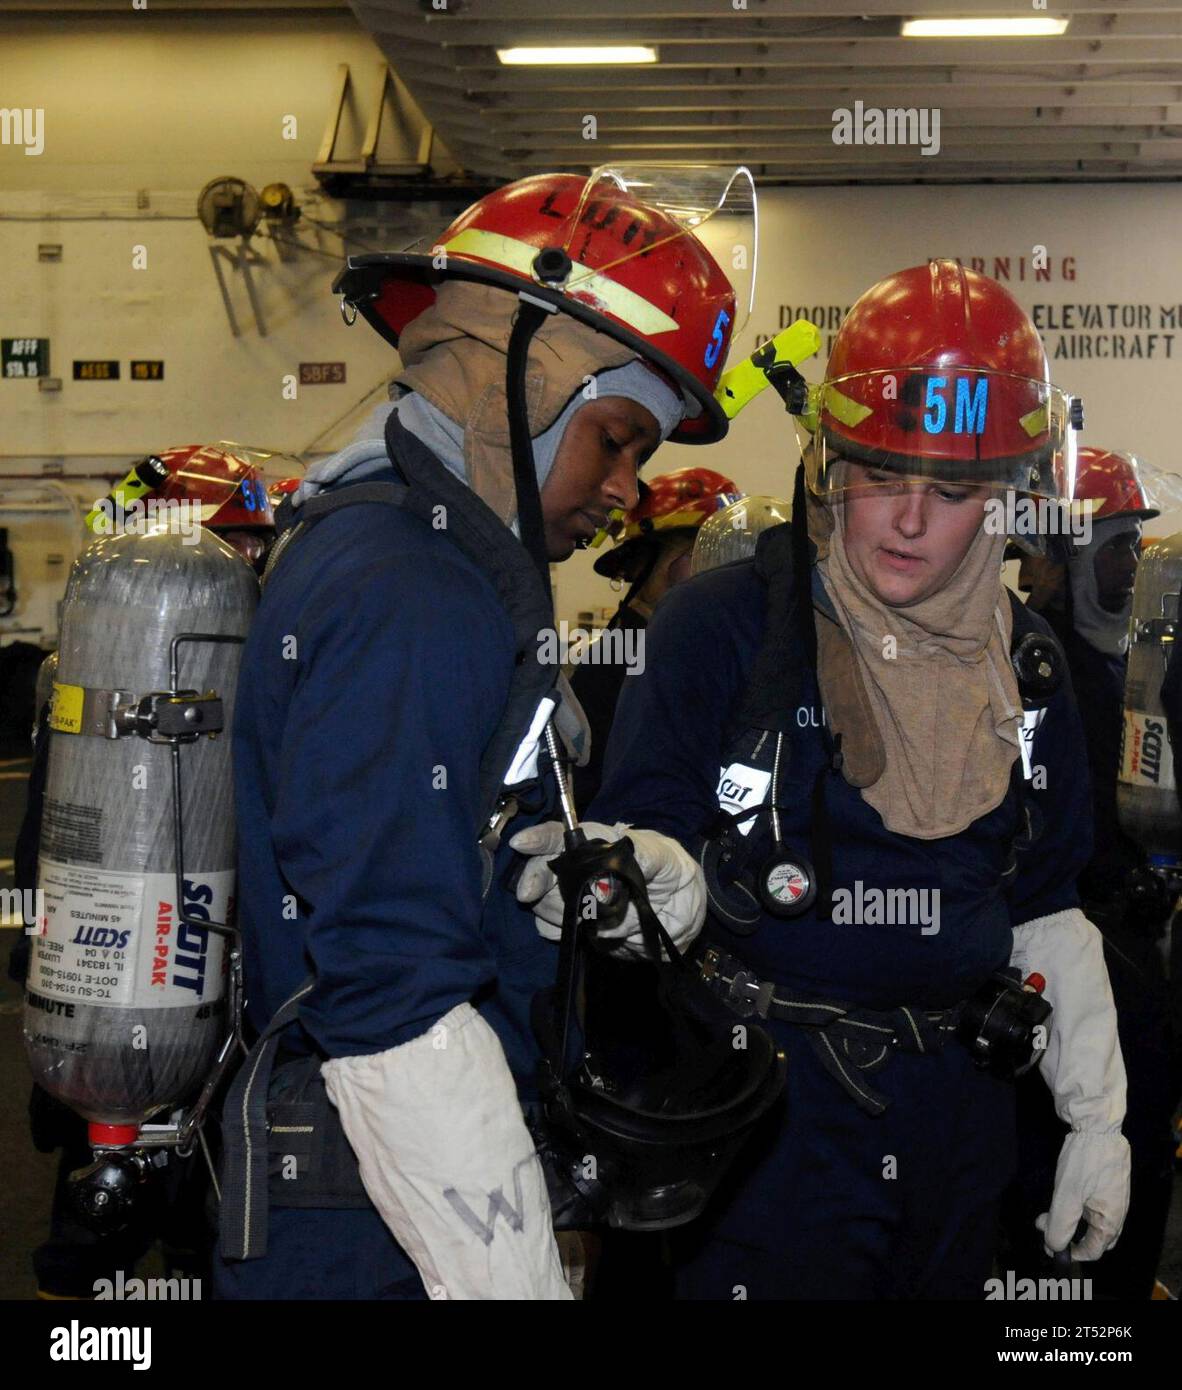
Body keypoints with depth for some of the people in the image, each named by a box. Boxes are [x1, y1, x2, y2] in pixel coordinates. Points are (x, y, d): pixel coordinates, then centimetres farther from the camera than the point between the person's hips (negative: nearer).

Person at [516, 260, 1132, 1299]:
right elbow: (649, 836, -9)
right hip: (765, 1098, -5)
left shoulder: (1022, 668, 6)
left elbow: (1046, 911, 13)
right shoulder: (723, 625, -10)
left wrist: (1097, 1114, 12)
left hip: (956, 1115, 5)